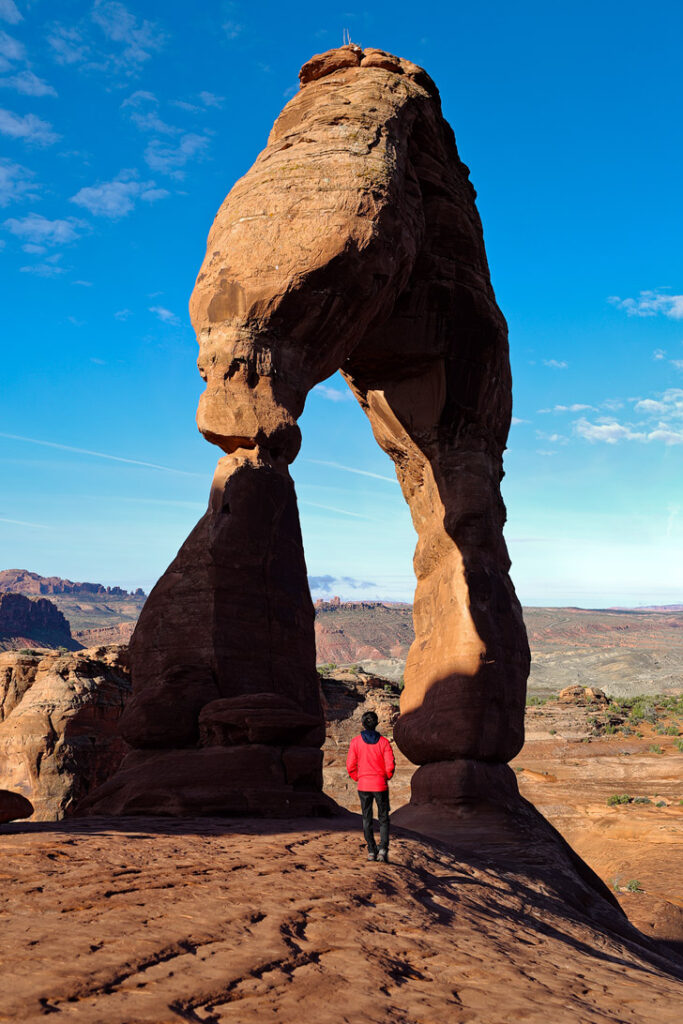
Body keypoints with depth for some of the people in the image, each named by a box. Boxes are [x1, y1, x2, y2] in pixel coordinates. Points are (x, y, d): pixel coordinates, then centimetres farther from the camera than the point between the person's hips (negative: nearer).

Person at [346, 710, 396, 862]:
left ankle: (371, 851, 12)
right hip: (380, 785, -1)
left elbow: (350, 766, -7)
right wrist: (386, 777, 9)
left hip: (363, 786, 1)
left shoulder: (356, 741, -6)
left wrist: (358, 778, 10)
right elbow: (390, 765, -10)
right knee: (383, 818, 11)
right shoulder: (383, 741, -7)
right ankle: (383, 849, -5)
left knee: (367, 819, 13)